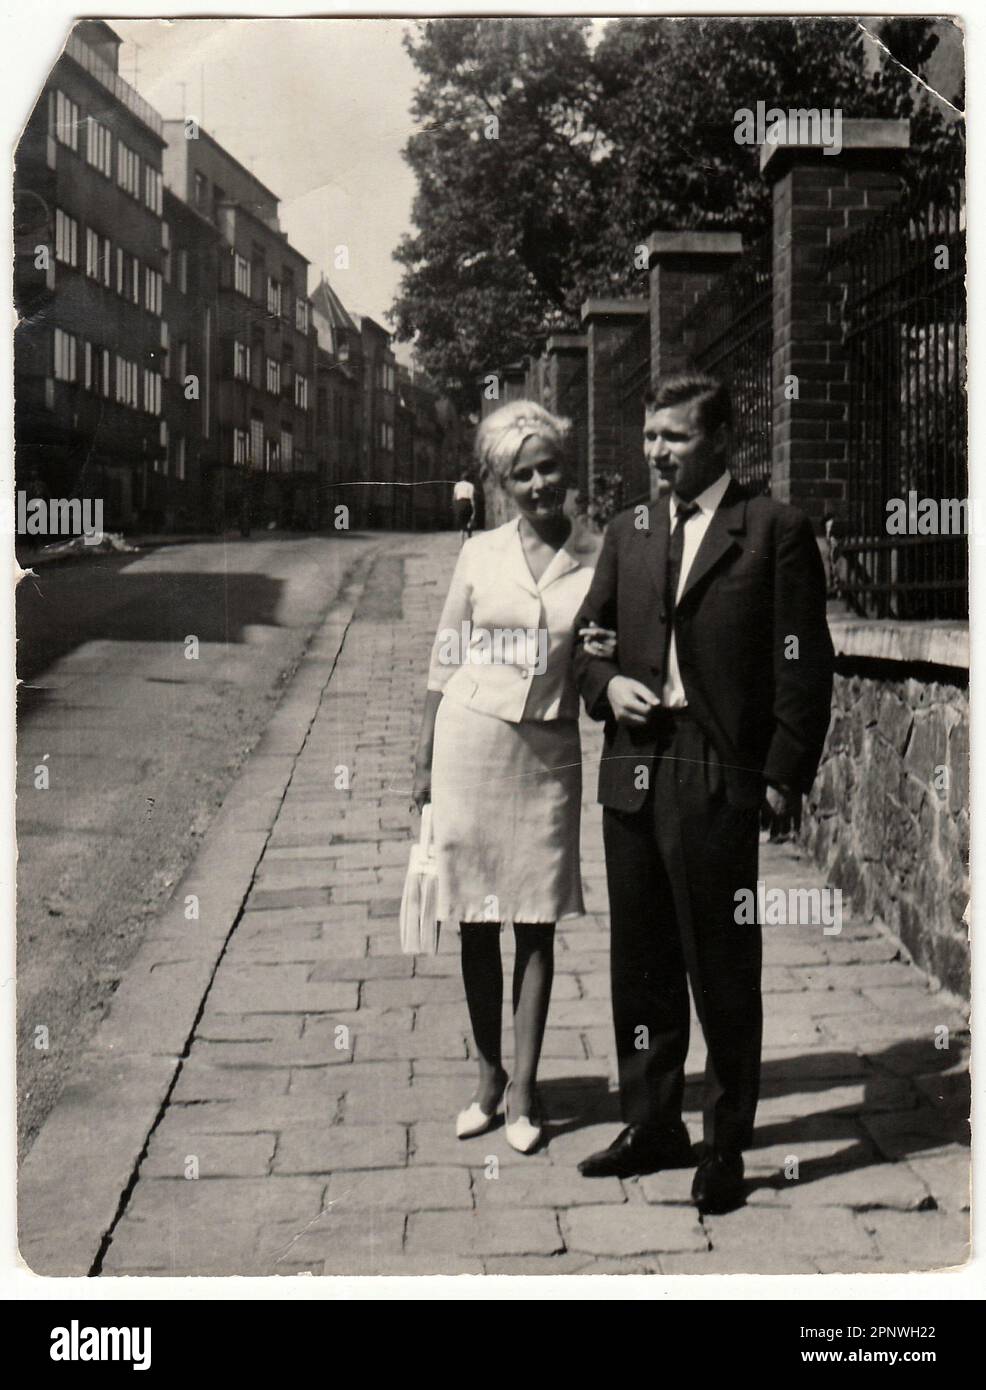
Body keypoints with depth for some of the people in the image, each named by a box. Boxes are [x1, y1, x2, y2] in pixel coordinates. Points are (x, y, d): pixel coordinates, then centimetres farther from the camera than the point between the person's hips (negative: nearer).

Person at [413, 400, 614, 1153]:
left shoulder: (595, 563, 3)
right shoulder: (480, 554, 3)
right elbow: (445, 658, 8)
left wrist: (602, 658, -14)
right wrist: (425, 757, 7)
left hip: (547, 751, 0)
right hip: (471, 738, 0)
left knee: (537, 921, 2)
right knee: (476, 921, 7)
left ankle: (523, 1089, 12)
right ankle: (489, 1076, 22)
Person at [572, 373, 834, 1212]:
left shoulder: (776, 532, -2)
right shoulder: (628, 534, 14)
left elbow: (804, 665, -5)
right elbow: (586, 637, 21)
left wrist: (785, 777, -10)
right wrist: (606, 684, -1)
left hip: (716, 779, -5)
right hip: (632, 773, 6)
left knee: (722, 971, 3)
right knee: (641, 963, 14)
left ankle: (726, 1150, 16)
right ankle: (653, 1127, 28)